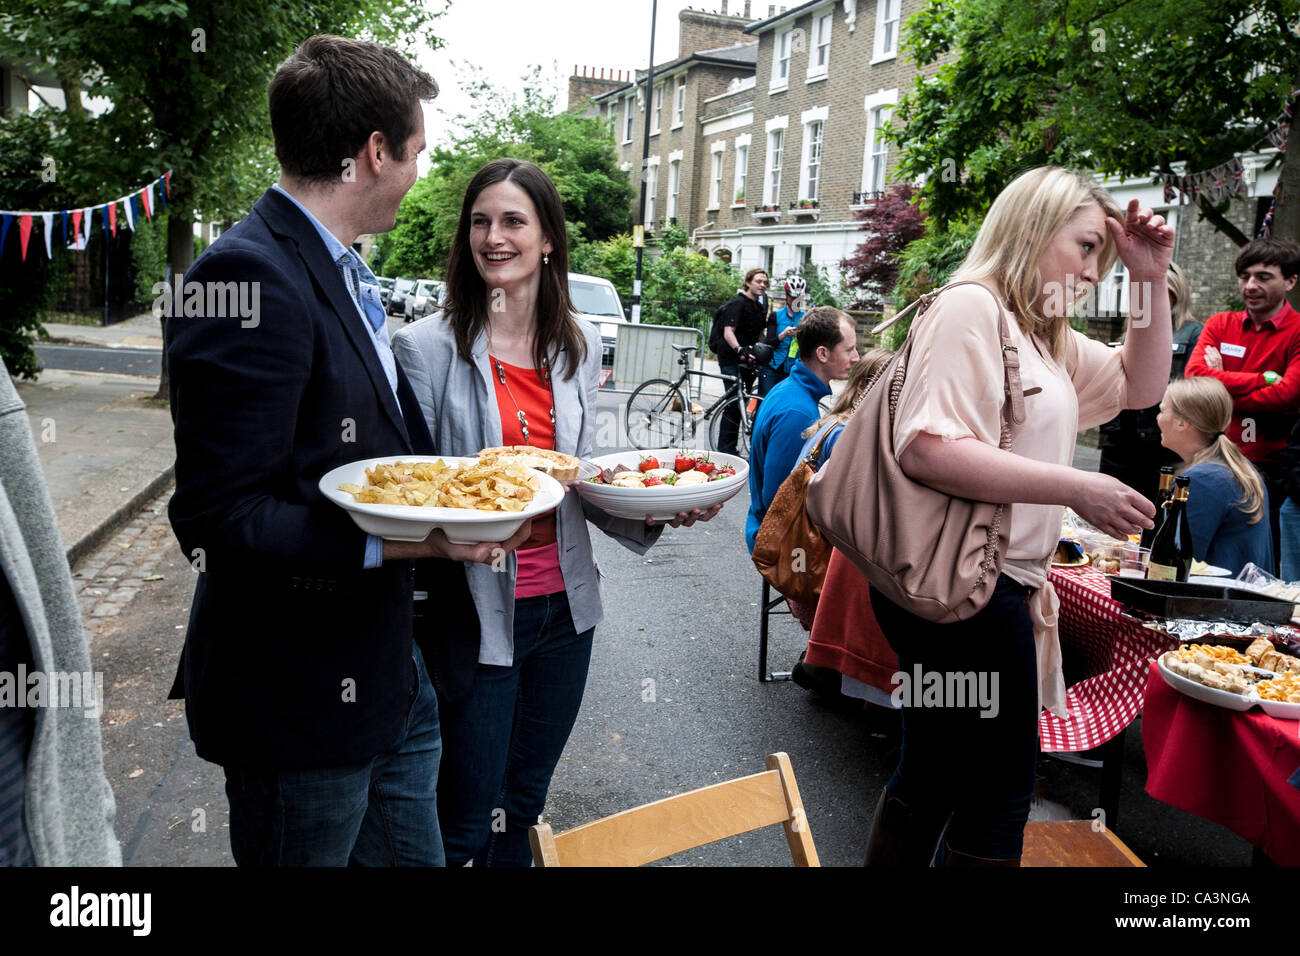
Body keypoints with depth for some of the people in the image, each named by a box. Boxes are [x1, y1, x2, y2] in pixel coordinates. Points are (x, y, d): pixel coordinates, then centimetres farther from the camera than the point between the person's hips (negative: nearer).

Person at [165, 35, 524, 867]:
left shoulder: (344, 272, 10)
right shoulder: (250, 277, -21)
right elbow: (221, 519, -25)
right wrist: (393, 542, -31)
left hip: (388, 672, 9)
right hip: (300, 700, -9)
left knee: (413, 852, 21)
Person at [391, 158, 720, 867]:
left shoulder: (580, 343, 4)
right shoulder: (427, 345, -10)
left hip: (564, 605, 5)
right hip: (475, 612, -4)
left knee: (523, 807, 20)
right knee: (466, 827, 7)